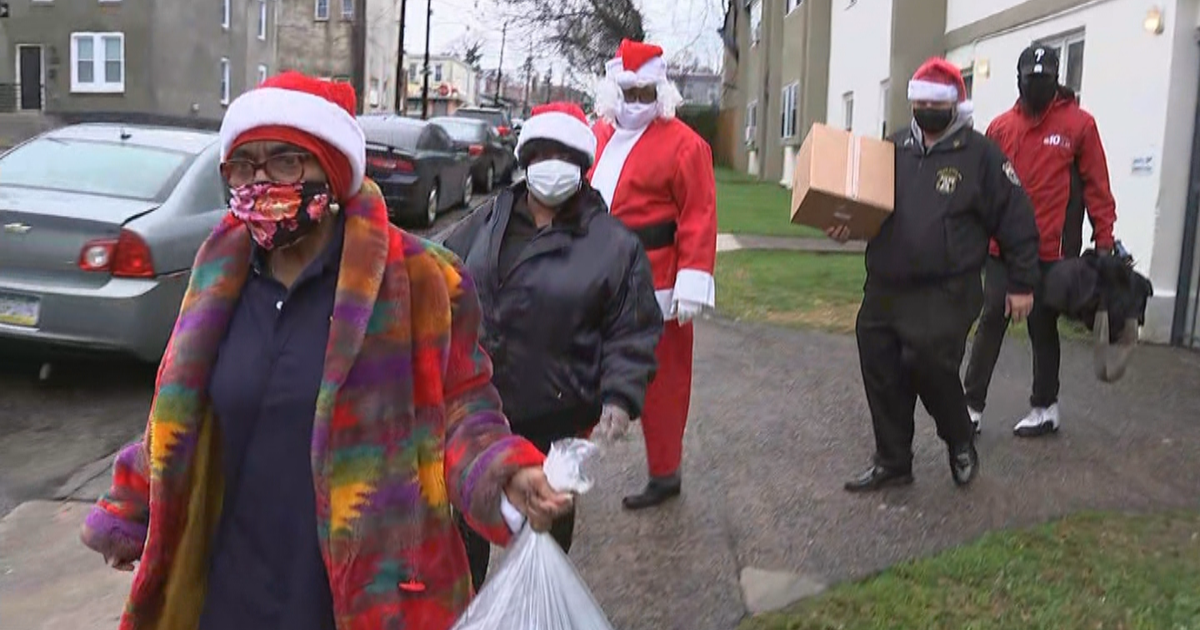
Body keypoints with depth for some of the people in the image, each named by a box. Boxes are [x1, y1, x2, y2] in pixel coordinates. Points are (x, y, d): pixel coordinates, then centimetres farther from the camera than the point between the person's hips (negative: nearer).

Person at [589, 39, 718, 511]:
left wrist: (692, 281, -19)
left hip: (655, 287, -6)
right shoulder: (596, 136, 12)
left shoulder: (683, 144, -8)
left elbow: (699, 217, -13)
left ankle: (664, 474, 21)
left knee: (659, 380, 6)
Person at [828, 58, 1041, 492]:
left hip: (945, 293, -5)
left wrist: (1022, 284, -2)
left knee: (929, 366, -14)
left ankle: (960, 443, 17)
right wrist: (848, 224, -2)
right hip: (884, 289, 6)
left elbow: (1016, 221, -1)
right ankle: (892, 462, 24)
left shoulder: (980, 154, -3)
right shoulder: (894, 148, 12)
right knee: (882, 375, 7)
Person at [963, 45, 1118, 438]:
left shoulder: (1078, 124, -1)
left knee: (1042, 328, 9)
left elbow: (1096, 186, -1)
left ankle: (1045, 408, 25)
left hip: (1051, 251, -2)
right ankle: (972, 406, 7)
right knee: (991, 321, 1)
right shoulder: (1000, 126, 6)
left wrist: (1103, 240, -4)